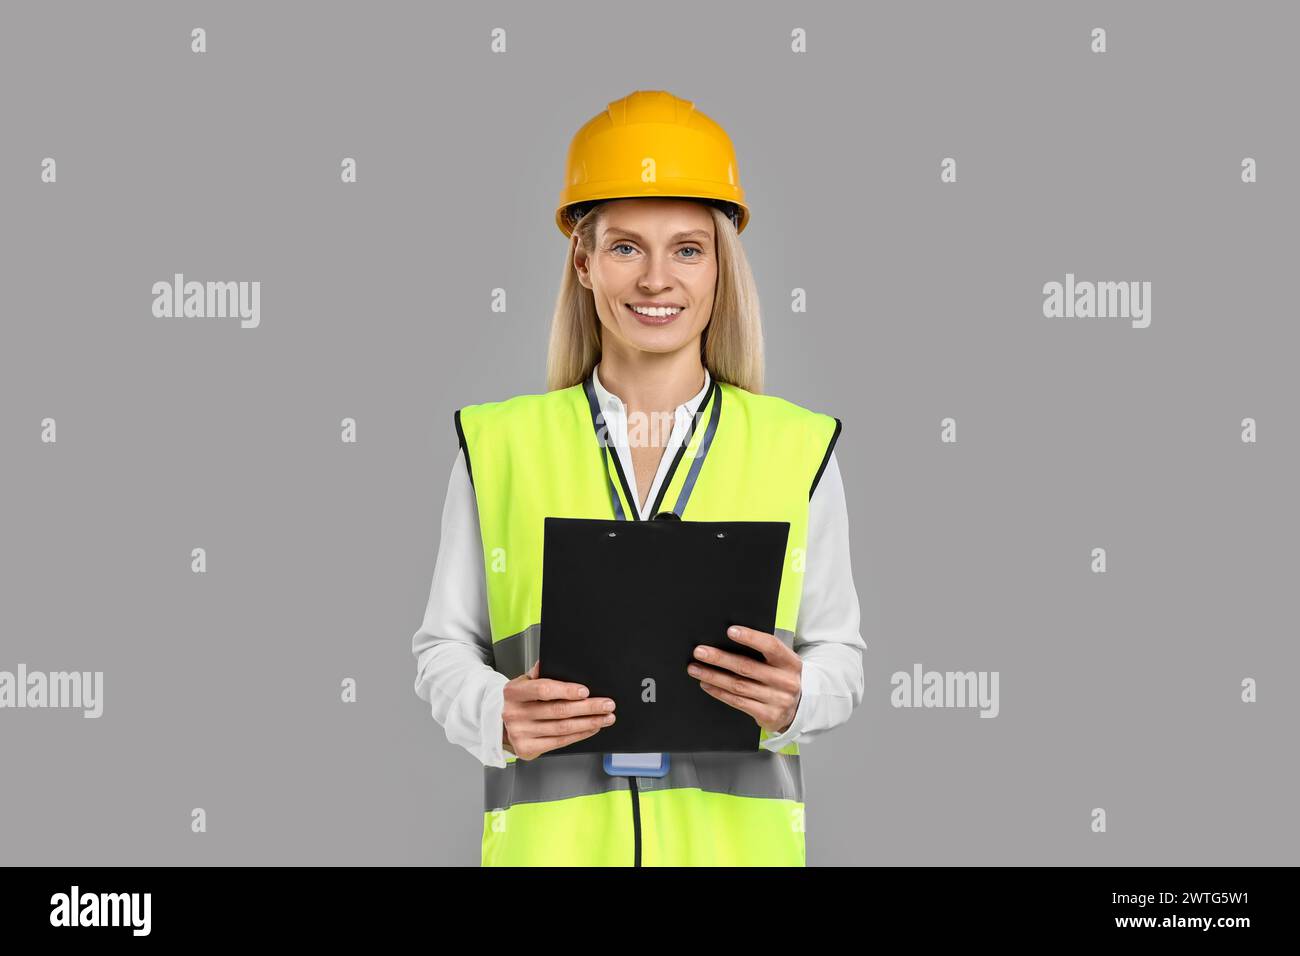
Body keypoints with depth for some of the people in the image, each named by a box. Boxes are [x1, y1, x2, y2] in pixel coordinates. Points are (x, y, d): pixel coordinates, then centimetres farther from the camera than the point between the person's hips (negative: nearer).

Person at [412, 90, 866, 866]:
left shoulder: (799, 448, 2)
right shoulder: (499, 445, 2)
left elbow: (839, 652, 5)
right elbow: (446, 647, 5)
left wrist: (796, 697, -15)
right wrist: (497, 715, -15)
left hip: (736, 834, 0)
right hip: (551, 835, 0)